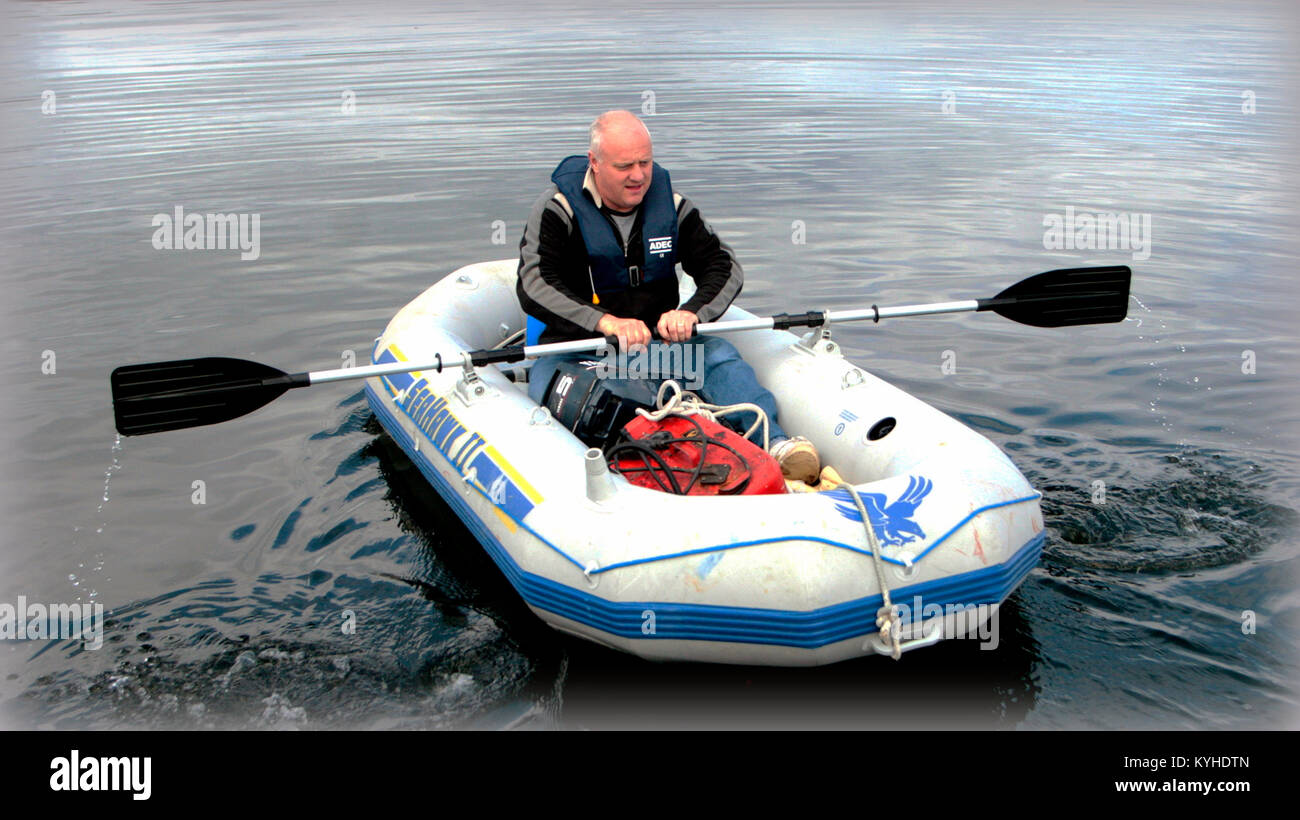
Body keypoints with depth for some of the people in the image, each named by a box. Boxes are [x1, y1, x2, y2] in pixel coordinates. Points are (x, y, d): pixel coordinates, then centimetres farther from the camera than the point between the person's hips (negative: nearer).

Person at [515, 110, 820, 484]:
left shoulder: (670, 204, 7)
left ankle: (772, 443, -41)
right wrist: (605, 321, -33)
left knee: (719, 354, -23)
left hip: (657, 343, 3)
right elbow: (533, 285, -17)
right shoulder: (559, 208, -5)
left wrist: (691, 312, -20)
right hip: (576, 350, -2)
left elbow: (725, 267, 3)